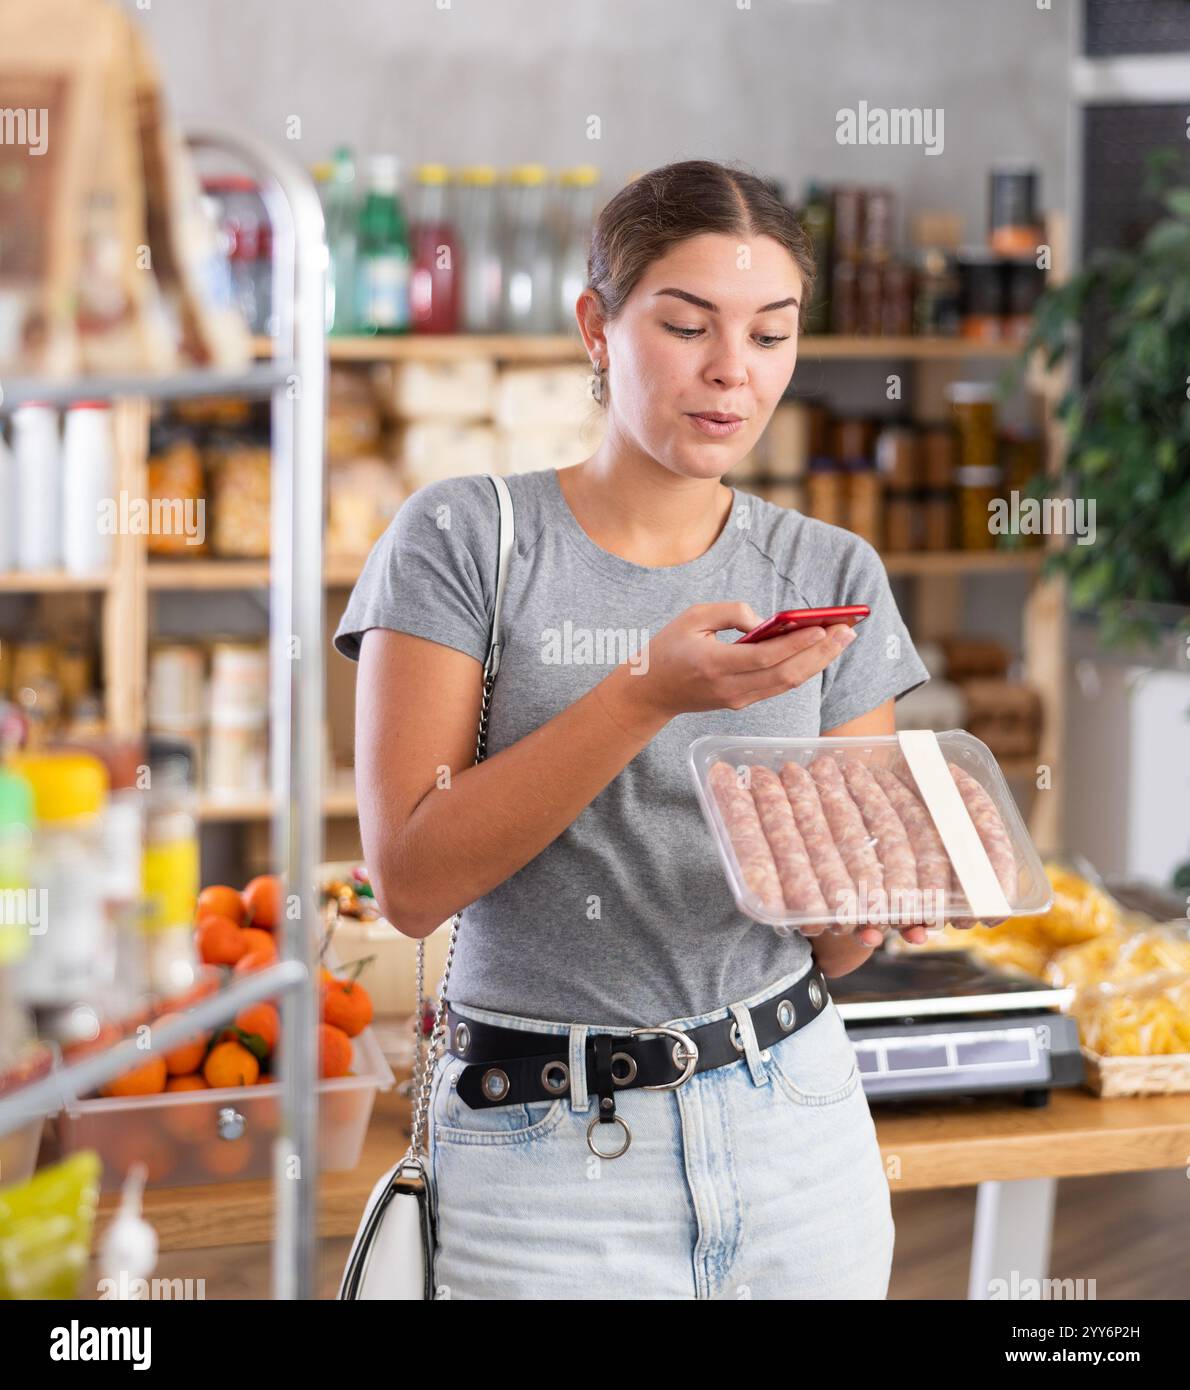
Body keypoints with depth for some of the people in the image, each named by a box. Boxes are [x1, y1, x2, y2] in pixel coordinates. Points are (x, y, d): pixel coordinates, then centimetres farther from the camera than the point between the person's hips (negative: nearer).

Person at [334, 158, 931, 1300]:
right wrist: (651, 693, -23)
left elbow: (833, 948, 6)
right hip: (546, 1154, -3)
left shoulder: (832, 575, 4)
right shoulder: (465, 540, -6)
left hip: (794, 1131, 4)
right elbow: (410, 880, -15)